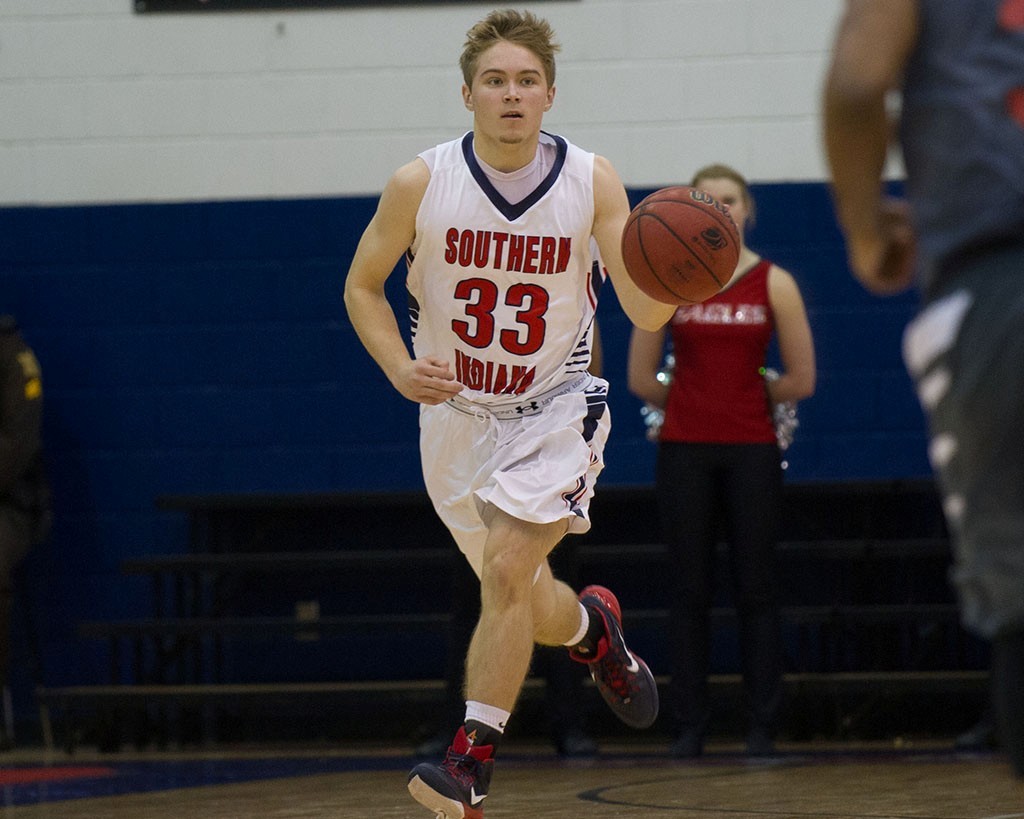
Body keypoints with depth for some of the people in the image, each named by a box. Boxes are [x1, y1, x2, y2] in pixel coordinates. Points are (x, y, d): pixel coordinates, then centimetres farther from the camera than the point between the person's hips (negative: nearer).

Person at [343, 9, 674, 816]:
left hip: (555, 408, -2)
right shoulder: (421, 185, -13)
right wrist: (400, 366, -16)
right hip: (456, 414, 3)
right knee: (524, 604, 14)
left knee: (506, 568, -22)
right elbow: (362, 285, 1)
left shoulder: (593, 182, -14)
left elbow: (645, 311, -16)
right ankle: (593, 627, 50)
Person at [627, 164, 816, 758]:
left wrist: (749, 399, 10)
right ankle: (690, 725, 5)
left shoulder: (774, 284, 1)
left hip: (752, 451, -1)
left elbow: (801, 381, 3)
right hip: (685, 452, 1)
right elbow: (641, 378, 7)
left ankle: (764, 725, 3)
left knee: (756, 590, 0)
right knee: (691, 592, 2)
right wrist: (695, 403, 12)